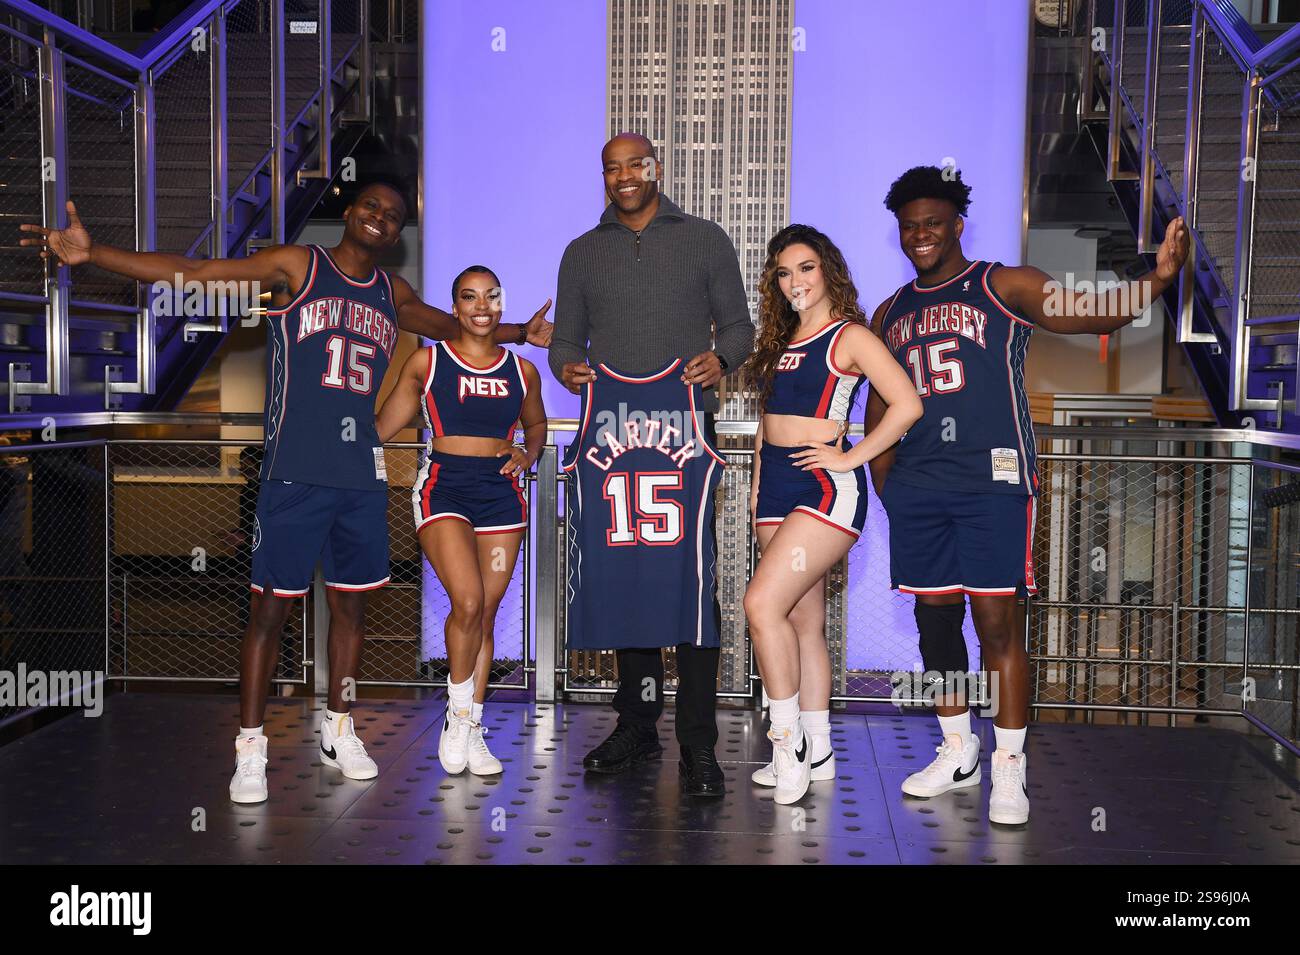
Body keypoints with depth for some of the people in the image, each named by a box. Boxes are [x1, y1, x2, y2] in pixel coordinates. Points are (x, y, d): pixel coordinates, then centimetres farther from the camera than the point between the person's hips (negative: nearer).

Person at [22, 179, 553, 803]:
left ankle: (338, 732, 27)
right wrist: (90, 253, -16)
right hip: (295, 471, -5)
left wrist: (518, 333, 34)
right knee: (272, 605, -2)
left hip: (363, 473, 5)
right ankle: (250, 751, 9)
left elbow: (448, 325, 36)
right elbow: (192, 274, -8)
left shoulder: (391, 293, 15)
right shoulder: (297, 267, -2)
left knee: (351, 603, 12)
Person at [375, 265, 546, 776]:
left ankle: (472, 730, 17)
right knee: (468, 602, -19)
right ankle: (458, 715, 4)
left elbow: (536, 424, 26)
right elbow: (381, 427, 4)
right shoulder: (426, 362, 2)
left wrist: (525, 455, 7)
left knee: (485, 615, 5)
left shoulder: (521, 370, 10)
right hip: (443, 487, -3)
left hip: (501, 492, 3)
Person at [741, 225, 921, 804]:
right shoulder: (779, 341, 17)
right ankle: (816, 753, 17)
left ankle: (788, 741, -8)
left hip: (826, 488, -7)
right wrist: (758, 481, 14)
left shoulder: (850, 337, -5)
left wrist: (851, 458, -13)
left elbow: (907, 405, -15)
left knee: (763, 604, -19)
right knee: (803, 620, 9)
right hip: (776, 486, 8)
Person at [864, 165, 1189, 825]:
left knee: (998, 622, -6)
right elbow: (878, 408, 22)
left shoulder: (1005, 287, 1)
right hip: (917, 486, 5)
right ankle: (957, 752, 27)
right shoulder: (890, 315, 17)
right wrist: (884, 489, 13)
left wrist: (1156, 281, -32)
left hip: (992, 480, -5)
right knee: (934, 617, 10)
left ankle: (1009, 771, 5)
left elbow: (1088, 313, -14)